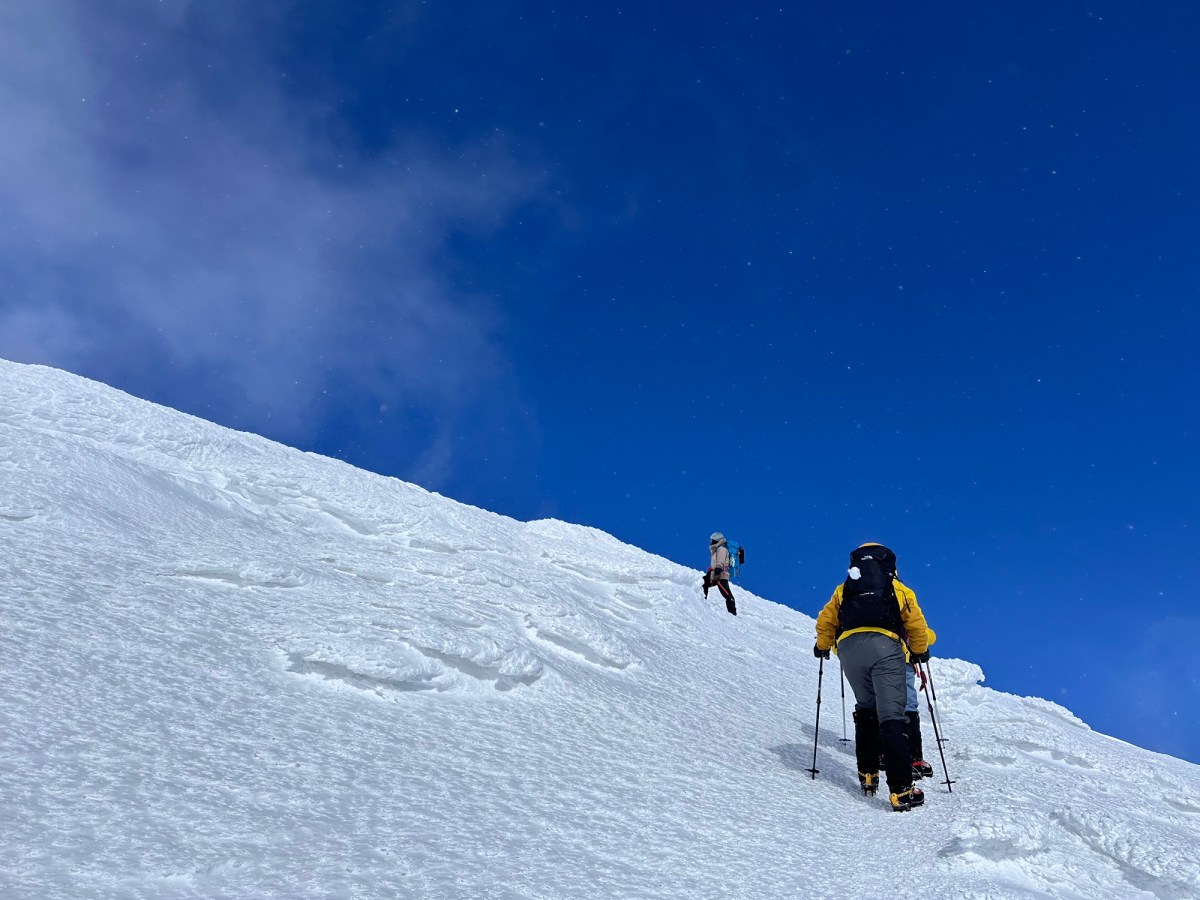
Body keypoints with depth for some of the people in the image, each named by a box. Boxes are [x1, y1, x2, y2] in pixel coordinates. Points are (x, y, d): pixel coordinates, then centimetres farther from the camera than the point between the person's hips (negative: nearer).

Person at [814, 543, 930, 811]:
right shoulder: (899, 590, 24)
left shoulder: (843, 590, 27)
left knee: (865, 709, 23)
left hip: (849, 648, 2)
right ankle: (901, 790, -15)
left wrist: (822, 647, 41)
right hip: (885, 646, -2)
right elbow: (917, 626, 19)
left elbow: (825, 622, 24)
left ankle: (867, 774, 22)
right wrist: (921, 651, 36)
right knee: (891, 716, -6)